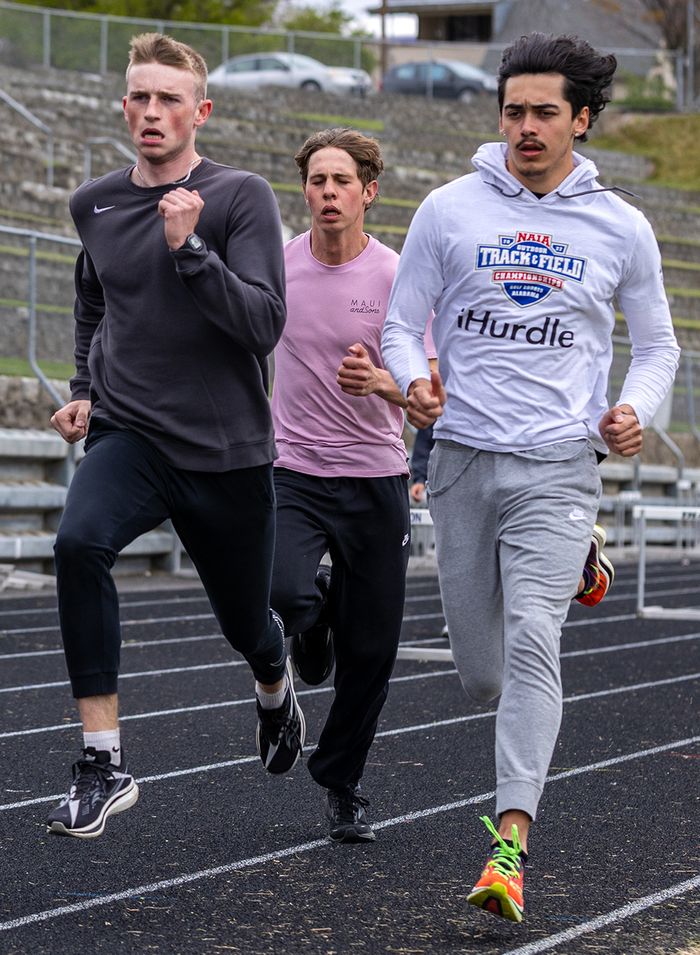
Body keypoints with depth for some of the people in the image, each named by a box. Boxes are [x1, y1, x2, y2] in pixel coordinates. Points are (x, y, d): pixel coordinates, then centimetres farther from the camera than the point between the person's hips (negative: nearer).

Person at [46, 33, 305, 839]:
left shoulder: (241, 198, -7)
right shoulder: (94, 205, 6)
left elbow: (264, 324, -17)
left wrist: (189, 247, -26)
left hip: (227, 450, -2)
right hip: (127, 436, 2)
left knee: (246, 624, 13)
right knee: (79, 543, -30)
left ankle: (275, 691, 54)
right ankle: (103, 765, -25)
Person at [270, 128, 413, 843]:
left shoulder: (396, 279, -6)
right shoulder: (276, 265, 1)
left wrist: (379, 381, -30)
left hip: (376, 480, -1)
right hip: (292, 470, 1)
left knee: (370, 652, 3)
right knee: (284, 596, -26)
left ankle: (341, 783, 26)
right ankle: (316, 608, 13)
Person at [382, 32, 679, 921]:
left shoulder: (621, 229, 4)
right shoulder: (451, 210, 3)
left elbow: (656, 346, 14)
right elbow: (401, 322, 7)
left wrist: (633, 410, -7)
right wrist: (414, 381, -15)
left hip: (558, 470, -2)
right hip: (462, 462, 2)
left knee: (532, 643, -19)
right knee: (481, 674, 7)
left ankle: (510, 841, -19)